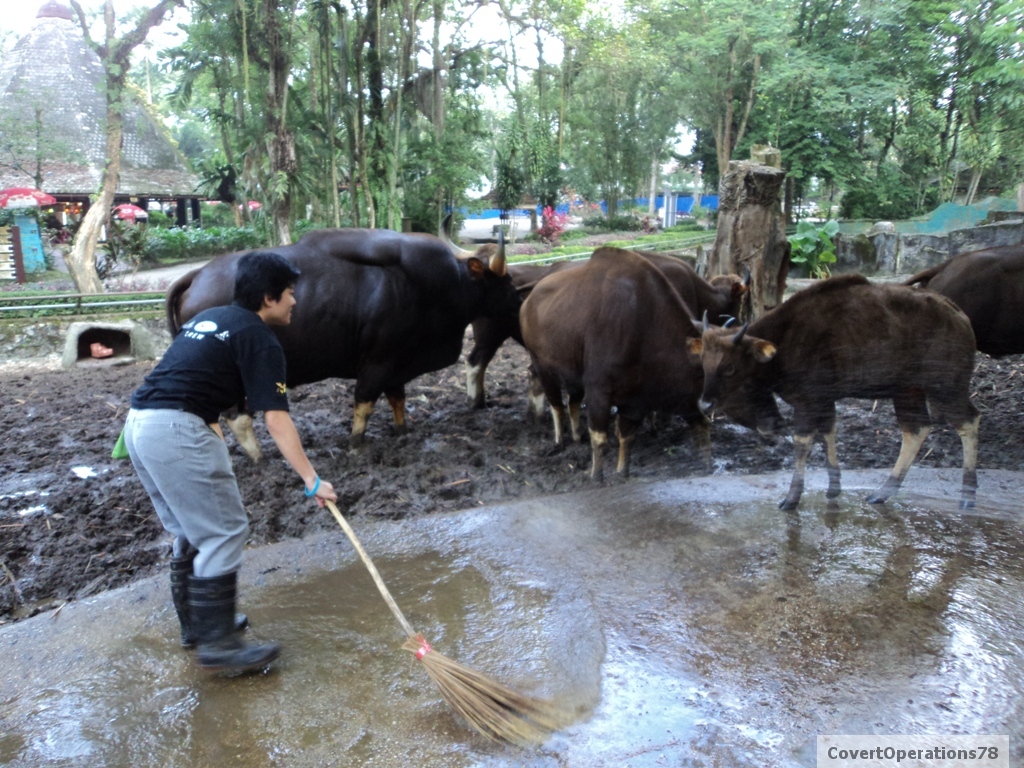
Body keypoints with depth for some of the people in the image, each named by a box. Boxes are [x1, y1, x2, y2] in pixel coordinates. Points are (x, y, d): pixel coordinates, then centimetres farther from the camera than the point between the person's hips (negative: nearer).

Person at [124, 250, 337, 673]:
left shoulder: (209, 317, 21)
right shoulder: (259, 339, -6)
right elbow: (275, 419, -13)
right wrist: (311, 479, -12)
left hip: (140, 423, 10)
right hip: (177, 430, -9)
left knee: (191, 532, 19)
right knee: (225, 531, -1)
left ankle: (196, 624, 31)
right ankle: (217, 643, 3)